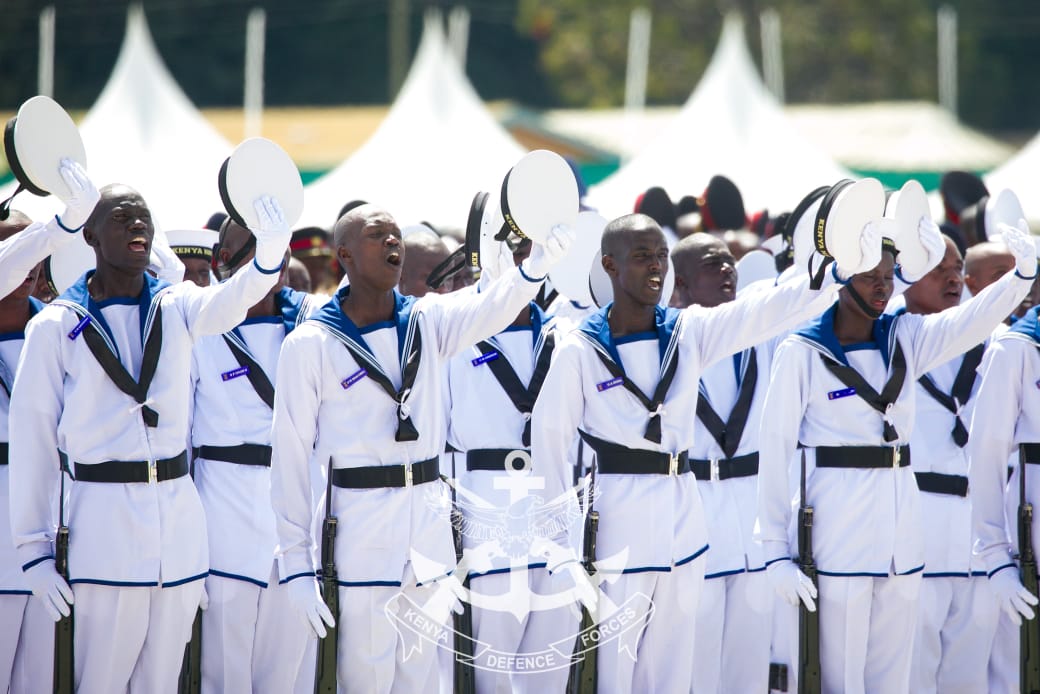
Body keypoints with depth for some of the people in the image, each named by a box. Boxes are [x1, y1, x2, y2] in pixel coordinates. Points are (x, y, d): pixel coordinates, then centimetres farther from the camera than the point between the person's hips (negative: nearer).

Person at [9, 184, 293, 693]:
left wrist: (270, 251, -39)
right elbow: (32, 439, 1)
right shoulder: (56, 326, -1)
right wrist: (34, 548, -3)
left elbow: (233, 299, -16)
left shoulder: (176, 308, 7)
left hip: (178, 513, 3)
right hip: (104, 521, -3)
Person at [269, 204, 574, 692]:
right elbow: (291, 455, -4)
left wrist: (538, 262, -37)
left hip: (430, 520, 4)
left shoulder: (429, 322, 6)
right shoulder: (310, 344, -5)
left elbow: (492, 307, -15)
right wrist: (295, 563, -8)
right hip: (360, 528, -4)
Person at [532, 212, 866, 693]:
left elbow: (772, 310, -4)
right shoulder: (579, 351, -6)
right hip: (620, 522, -5)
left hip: (683, 521, 5)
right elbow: (549, 437, -1)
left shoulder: (690, 332, 5)